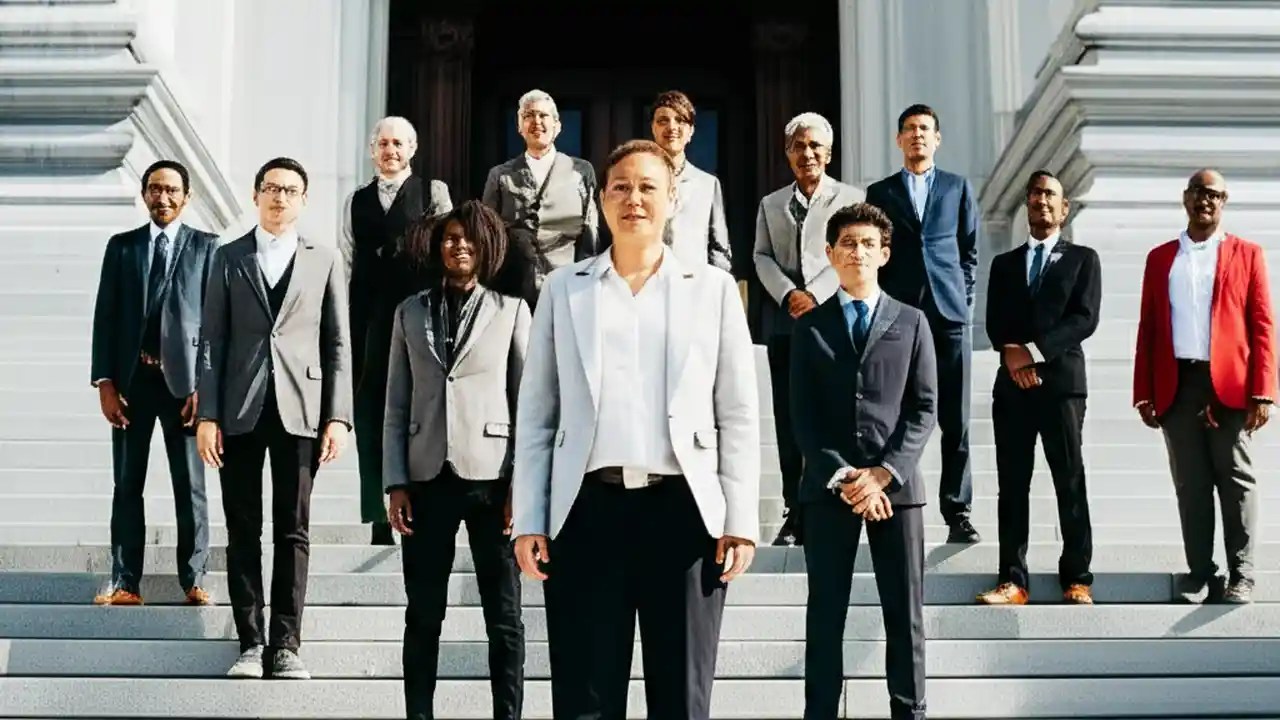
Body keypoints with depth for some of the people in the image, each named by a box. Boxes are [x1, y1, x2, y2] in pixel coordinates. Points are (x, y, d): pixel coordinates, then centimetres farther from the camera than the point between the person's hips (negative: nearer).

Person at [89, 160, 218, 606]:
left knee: (190, 486, 2)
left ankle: (194, 581, 9)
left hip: (183, 379, -2)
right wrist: (105, 383, -2)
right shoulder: (121, 247, 10)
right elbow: (105, 317, 7)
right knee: (126, 485, 6)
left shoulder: (206, 248, 3)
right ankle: (125, 584, 11)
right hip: (131, 380, 2)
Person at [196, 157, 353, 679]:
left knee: (293, 531, 0)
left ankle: (285, 645, 5)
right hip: (240, 412, 1)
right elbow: (212, 341, 6)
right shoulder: (229, 259, 10)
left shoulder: (325, 260, 9)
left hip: (300, 411, -1)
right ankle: (251, 642, 10)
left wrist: (338, 418, -3)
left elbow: (338, 344, 6)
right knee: (243, 530, 3)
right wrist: (207, 415, -2)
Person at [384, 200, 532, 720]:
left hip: (492, 477, -2)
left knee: (503, 614, 2)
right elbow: (396, 404, 9)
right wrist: (396, 482, 0)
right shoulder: (411, 312, 11)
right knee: (423, 614, 6)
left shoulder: (511, 309, 5)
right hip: (429, 478, 2)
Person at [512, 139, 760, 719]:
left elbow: (739, 415, 6)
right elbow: (535, 414, 8)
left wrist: (741, 520, -2)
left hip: (683, 508, 0)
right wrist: (529, 520, 0)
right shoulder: (564, 288, 10)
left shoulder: (712, 287, 9)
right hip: (589, 509, 0)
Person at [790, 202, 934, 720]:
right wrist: (841, 476, -11)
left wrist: (885, 473, -10)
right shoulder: (810, 327, 9)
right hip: (828, 485, 0)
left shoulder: (911, 323, 10)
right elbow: (802, 416, 2)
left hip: (896, 484, 0)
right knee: (825, 614, 3)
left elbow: (924, 409, 2)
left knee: (905, 614, 3)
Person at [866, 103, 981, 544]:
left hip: (950, 313, 0)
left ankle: (958, 513, 1)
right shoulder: (880, 192, 13)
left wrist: (963, 299, 5)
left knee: (955, 419, -1)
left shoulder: (958, 188, 14)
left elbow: (970, 251, 14)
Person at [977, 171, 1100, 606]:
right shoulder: (1004, 263, 19)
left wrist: (1033, 351, -13)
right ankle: (1013, 581, 2)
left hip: (1062, 380, -3)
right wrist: (1011, 355, -11)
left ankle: (1077, 580, 3)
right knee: (1013, 485, 1)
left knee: (1071, 483, -2)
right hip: (1012, 385, 3)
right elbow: (994, 324, 10)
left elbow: (1085, 319, -4)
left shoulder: (1083, 259, 10)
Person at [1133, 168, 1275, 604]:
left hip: (1230, 386, -2)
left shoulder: (1247, 255, 6)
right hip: (1177, 387, 2)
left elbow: (1263, 325, 0)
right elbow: (1148, 328, 10)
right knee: (1190, 484, 6)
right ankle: (1200, 571, 13)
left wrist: (1262, 392, -8)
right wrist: (1144, 393, 4)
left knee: (1236, 480, 3)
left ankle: (1240, 574, 9)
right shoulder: (1160, 258, 13)